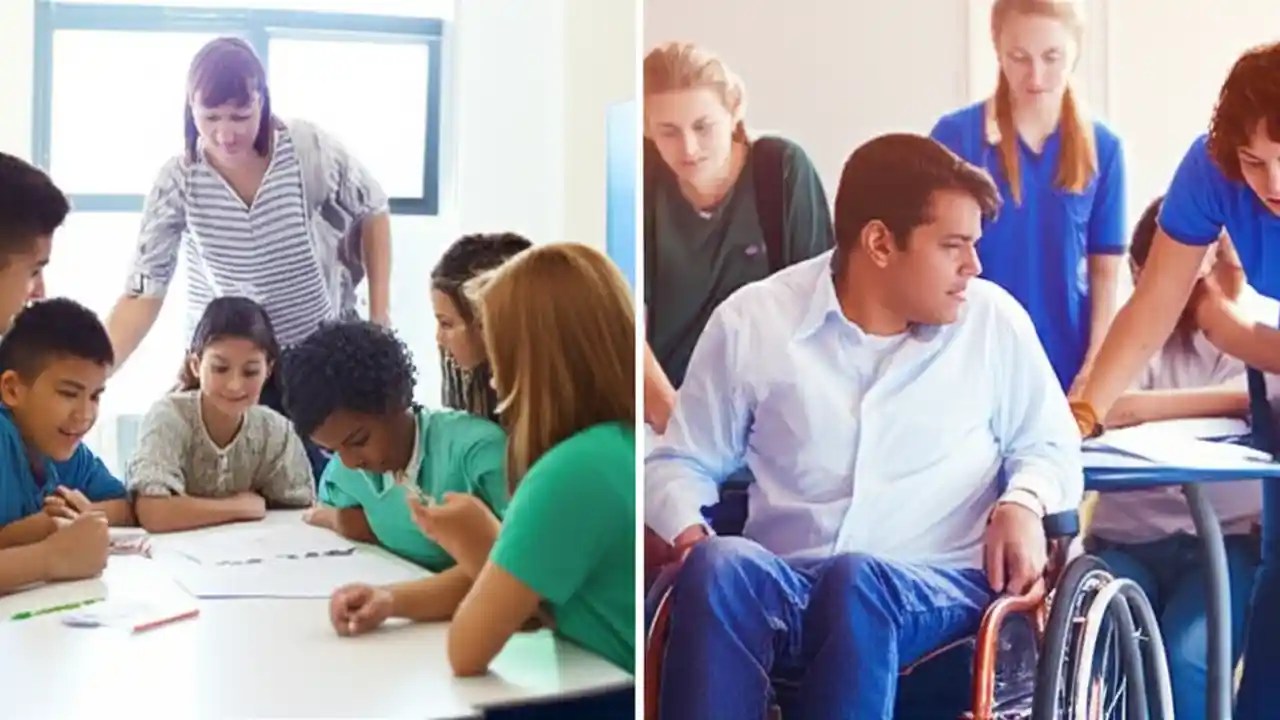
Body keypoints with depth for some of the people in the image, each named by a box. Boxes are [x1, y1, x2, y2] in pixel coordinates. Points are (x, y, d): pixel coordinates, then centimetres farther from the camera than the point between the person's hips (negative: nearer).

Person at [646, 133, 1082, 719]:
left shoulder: (994, 321, 8)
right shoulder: (752, 321, 5)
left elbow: (1050, 447, 18)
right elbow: (680, 462, 13)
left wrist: (1024, 504, -5)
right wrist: (689, 534, -9)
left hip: (938, 586, 0)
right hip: (781, 589, 1)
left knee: (857, 583, -36)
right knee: (719, 567, -34)